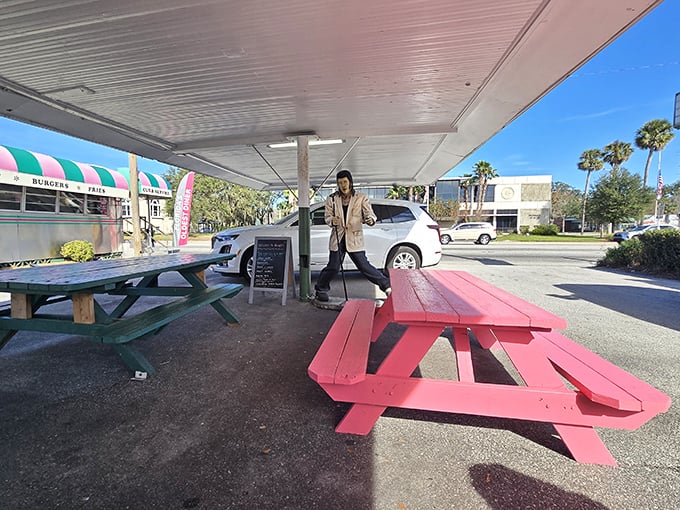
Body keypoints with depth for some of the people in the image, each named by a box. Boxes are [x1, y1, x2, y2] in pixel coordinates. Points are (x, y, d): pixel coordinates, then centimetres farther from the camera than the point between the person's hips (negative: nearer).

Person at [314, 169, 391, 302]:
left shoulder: (361, 197, 1)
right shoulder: (332, 199, 6)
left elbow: (370, 214, -5)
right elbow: (327, 217, 6)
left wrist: (370, 220, -30)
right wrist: (332, 221, -19)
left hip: (354, 238, -1)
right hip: (337, 238, 1)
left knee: (364, 266, -2)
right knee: (333, 267, -1)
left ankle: (387, 286, 13)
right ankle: (321, 290, 21)